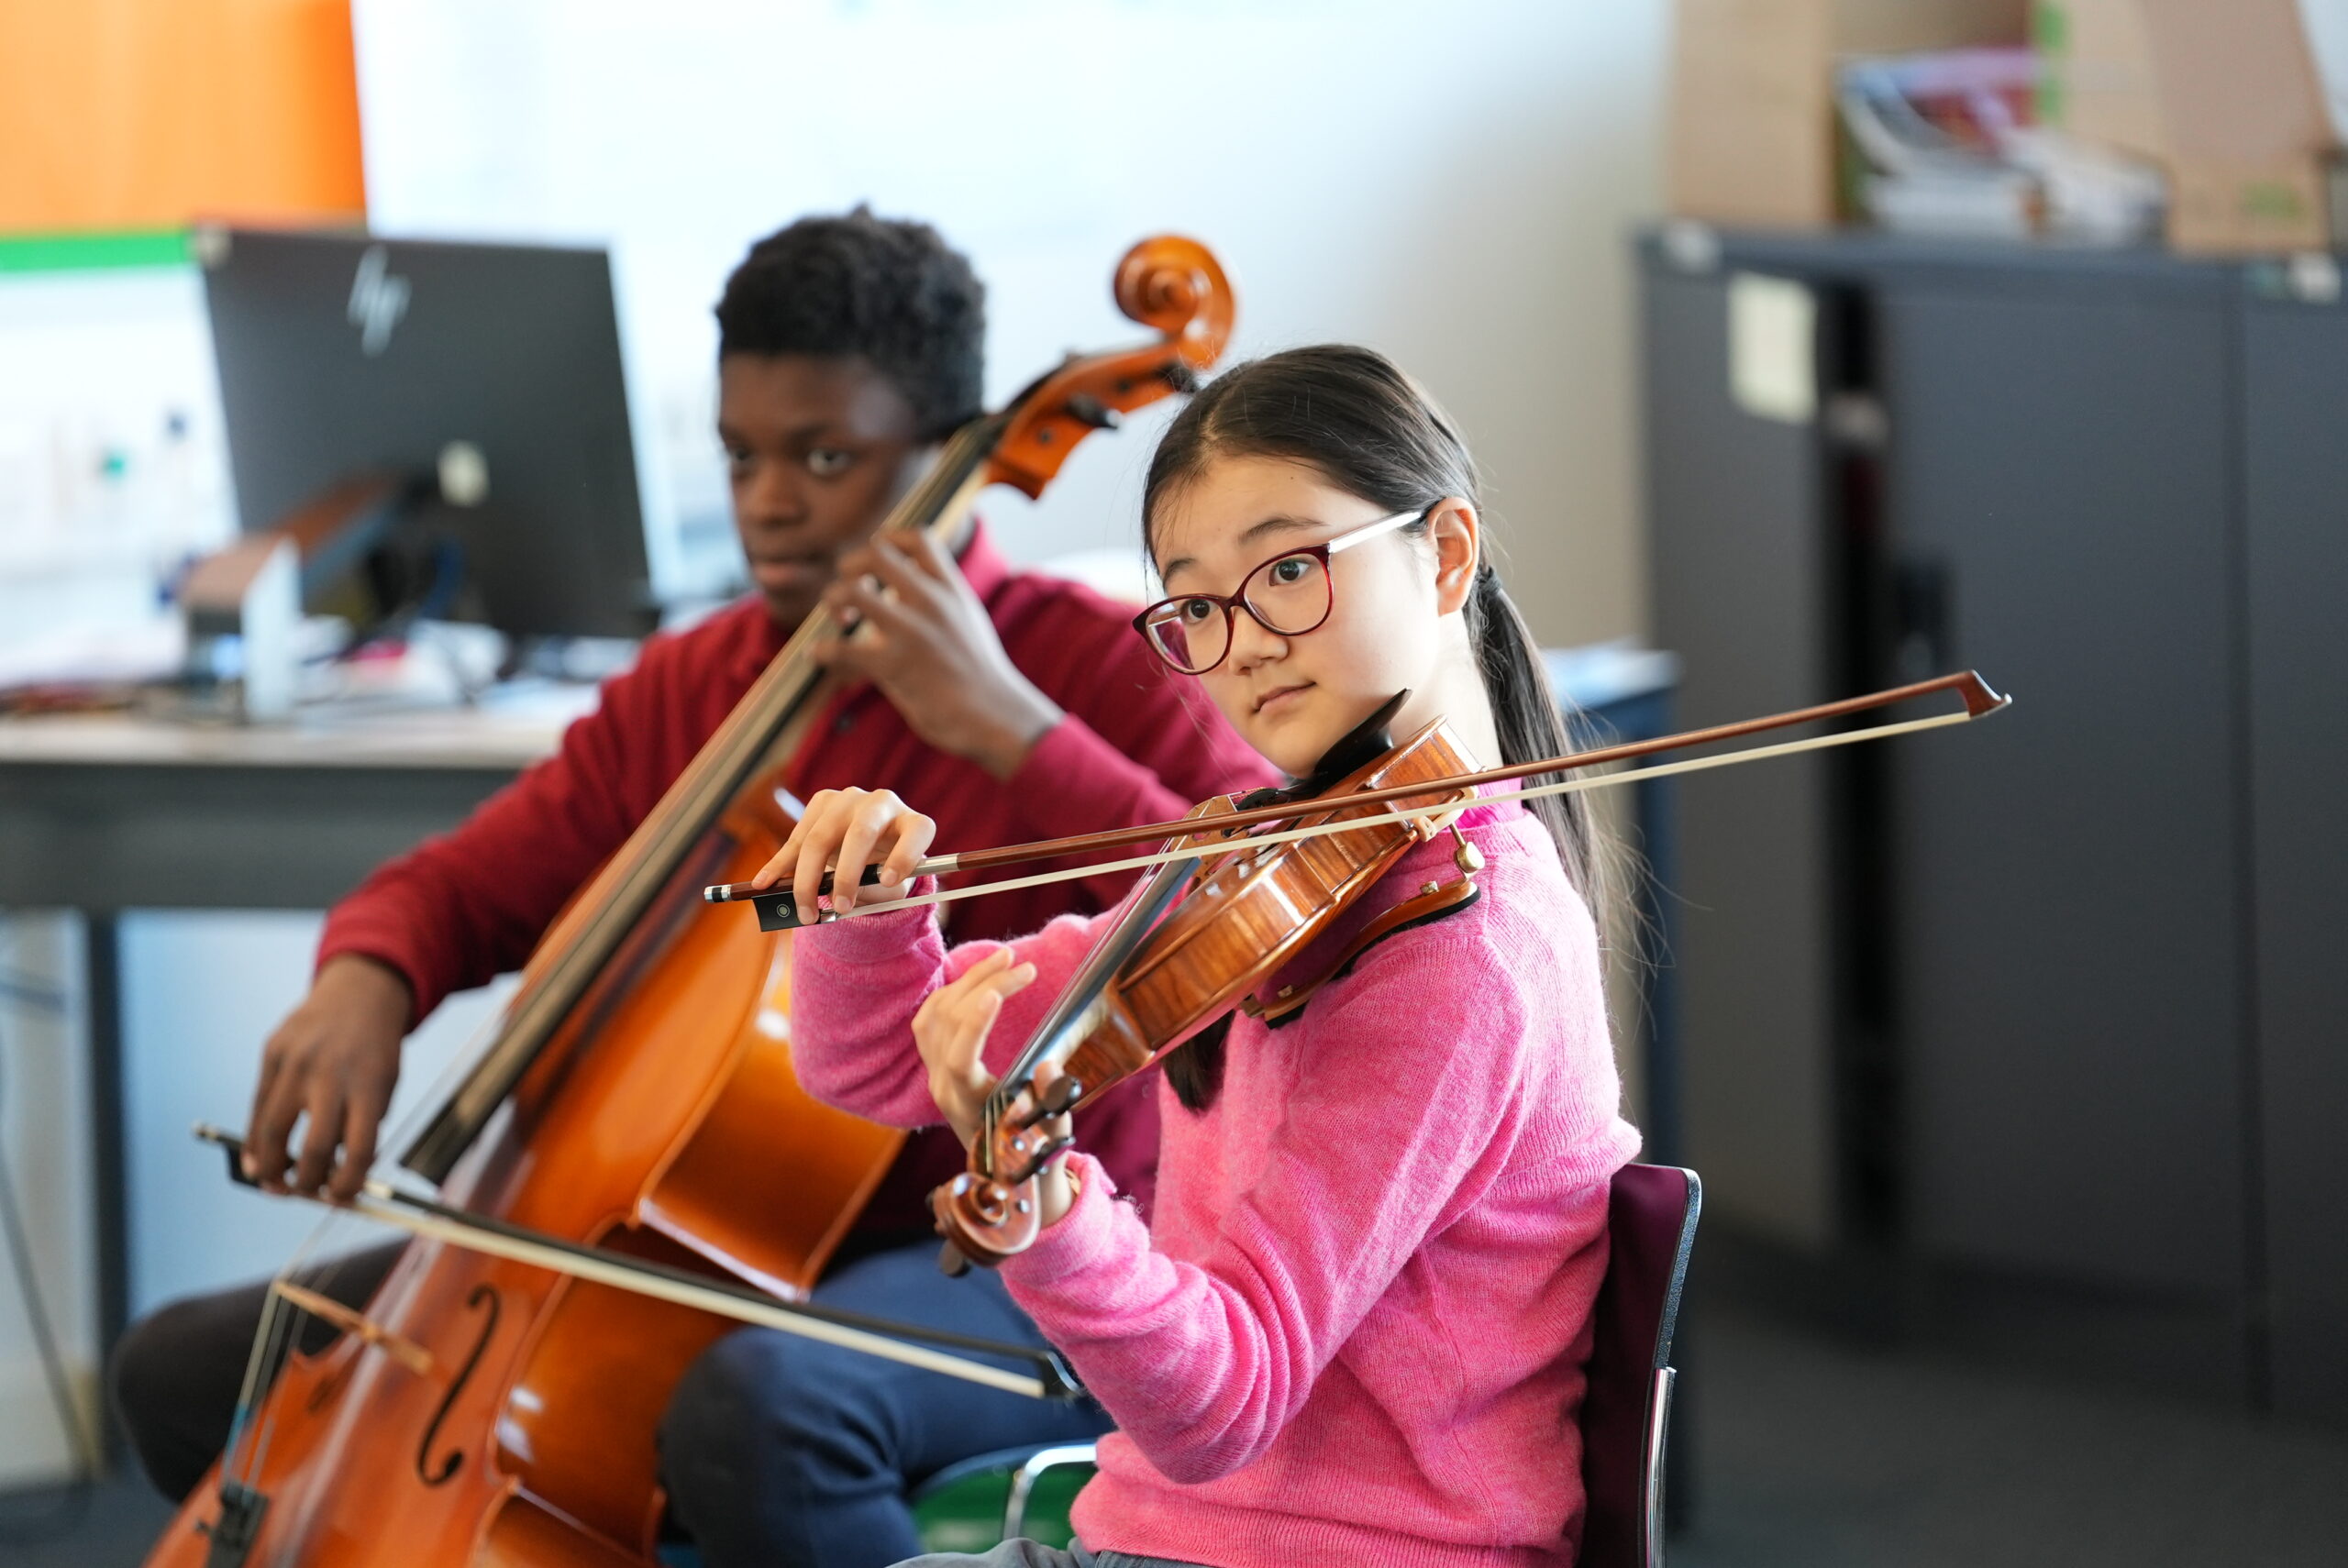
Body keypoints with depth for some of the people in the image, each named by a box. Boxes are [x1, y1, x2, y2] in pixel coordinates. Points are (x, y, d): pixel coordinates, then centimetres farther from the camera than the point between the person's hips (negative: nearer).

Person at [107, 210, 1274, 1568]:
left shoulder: (1094, 670, -8)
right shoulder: (685, 691, 11)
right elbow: (461, 888, 17)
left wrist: (1006, 726, -29)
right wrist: (364, 982, -8)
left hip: (1016, 1276, -7)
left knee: (758, 1409, -42)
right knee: (188, 1372, 4)